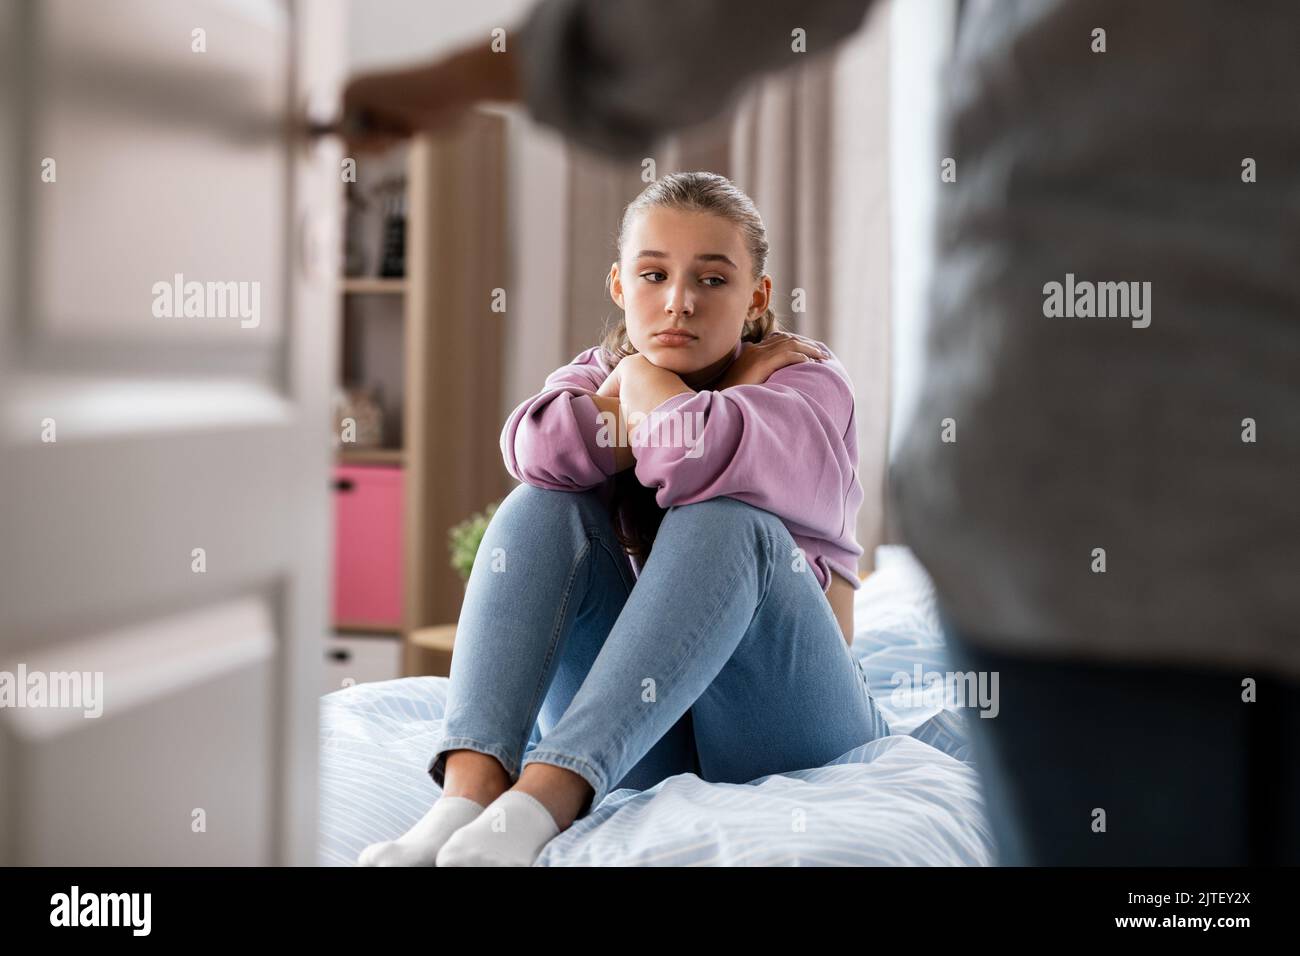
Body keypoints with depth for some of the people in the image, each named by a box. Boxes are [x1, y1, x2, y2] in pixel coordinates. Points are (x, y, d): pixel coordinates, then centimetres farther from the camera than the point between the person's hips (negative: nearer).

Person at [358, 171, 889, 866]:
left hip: (778, 725, -3)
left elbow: (705, 454, -29)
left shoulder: (802, 375, -3)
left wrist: (641, 386, -9)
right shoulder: (598, 370, 9)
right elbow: (539, 449, -19)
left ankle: (542, 800, -45)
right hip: (633, 742, 3)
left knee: (722, 522, -29)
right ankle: (467, 794, -39)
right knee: (546, 507, -17)